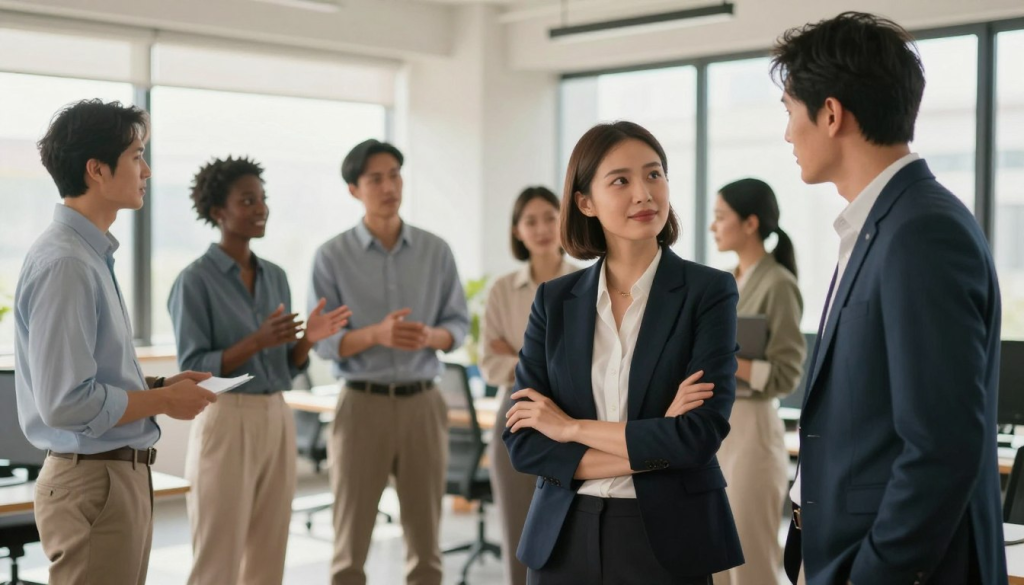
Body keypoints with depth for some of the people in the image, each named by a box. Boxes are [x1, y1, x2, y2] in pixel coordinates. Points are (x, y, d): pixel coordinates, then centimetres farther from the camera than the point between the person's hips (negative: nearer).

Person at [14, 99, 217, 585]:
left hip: (122, 475, 10)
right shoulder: (63, 264, -20)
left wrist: (160, 386, 7)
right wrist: (164, 400, -13)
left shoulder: (93, 255, 11)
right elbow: (66, 403, -25)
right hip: (92, 484, -10)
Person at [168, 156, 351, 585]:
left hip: (277, 421, 7)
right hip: (226, 423, -6)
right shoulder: (195, 280, -8)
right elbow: (193, 369, -13)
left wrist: (308, 339, -7)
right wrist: (256, 341, -24)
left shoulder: (275, 276, 11)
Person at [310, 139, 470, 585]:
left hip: (423, 403, 2)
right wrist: (375, 335, -24)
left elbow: (459, 324, 7)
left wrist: (430, 336, -16)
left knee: (425, 540, 8)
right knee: (351, 543, 4)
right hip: (362, 404, -2)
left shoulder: (436, 251, 5)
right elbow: (323, 341, -5)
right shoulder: (332, 256, -2)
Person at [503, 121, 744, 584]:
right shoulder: (555, 300, 1)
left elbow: (699, 435, -16)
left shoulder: (709, 292, -7)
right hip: (565, 538, 2)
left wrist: (571, 427, -9)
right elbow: (523, 443, -4)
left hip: (668, 540, -2)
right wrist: (652, 448, -14)